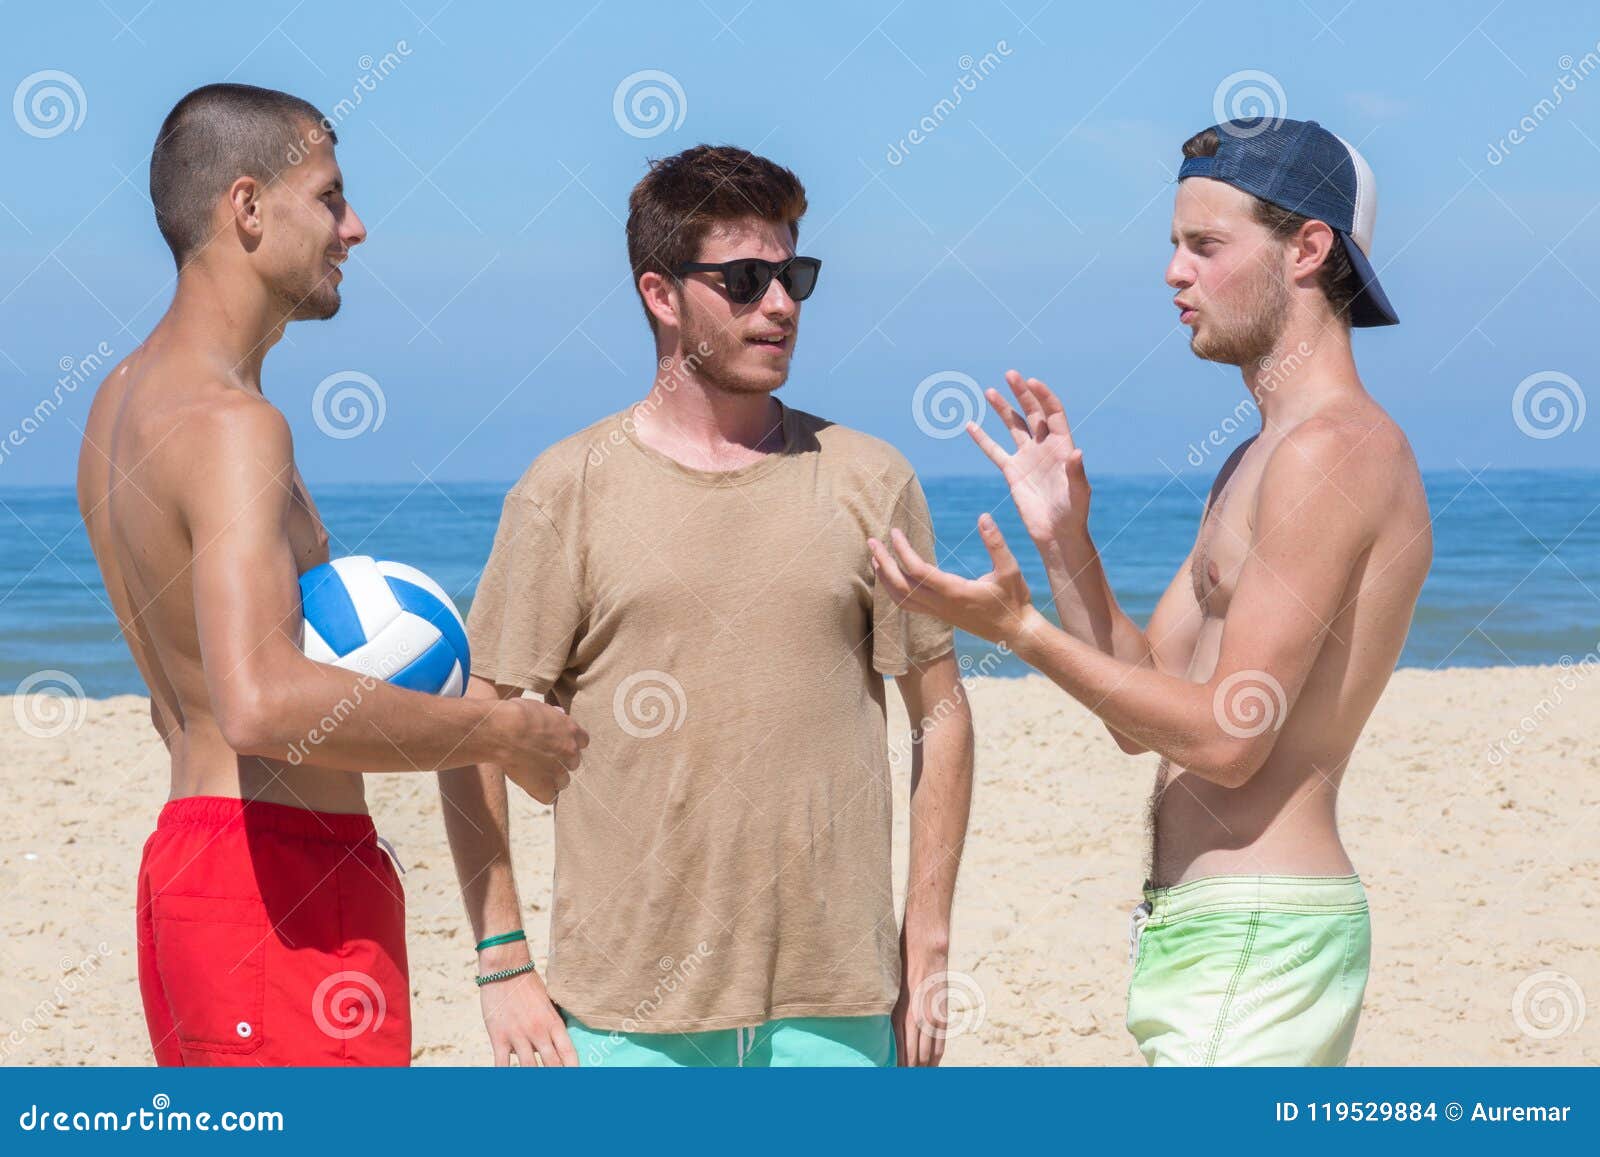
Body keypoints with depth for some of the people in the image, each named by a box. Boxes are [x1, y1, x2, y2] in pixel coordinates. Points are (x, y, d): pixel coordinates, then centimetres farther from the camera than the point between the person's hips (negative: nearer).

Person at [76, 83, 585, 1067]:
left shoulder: (125, 398, 15)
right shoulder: (231, 424, -17)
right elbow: (260, 707, -32)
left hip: (187, 853, 11)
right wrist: (501, 734, -20)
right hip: (287, 883, -11)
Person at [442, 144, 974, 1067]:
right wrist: (503, 961, -4)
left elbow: (940, 714, 11)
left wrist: (928, 947, 6)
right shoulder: (568, 491, 1)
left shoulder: (868, 482, 7)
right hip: (625, 1008, -1)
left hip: (833, 1000, 2)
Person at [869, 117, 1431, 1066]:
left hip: (1253, 942, -11)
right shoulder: (1257, 465, 18)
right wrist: (1065, 541, 4)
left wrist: (1019, 629, -18)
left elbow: (1226, 739, -19)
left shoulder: (1333, 452, -15)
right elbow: (1141, 714, 15)